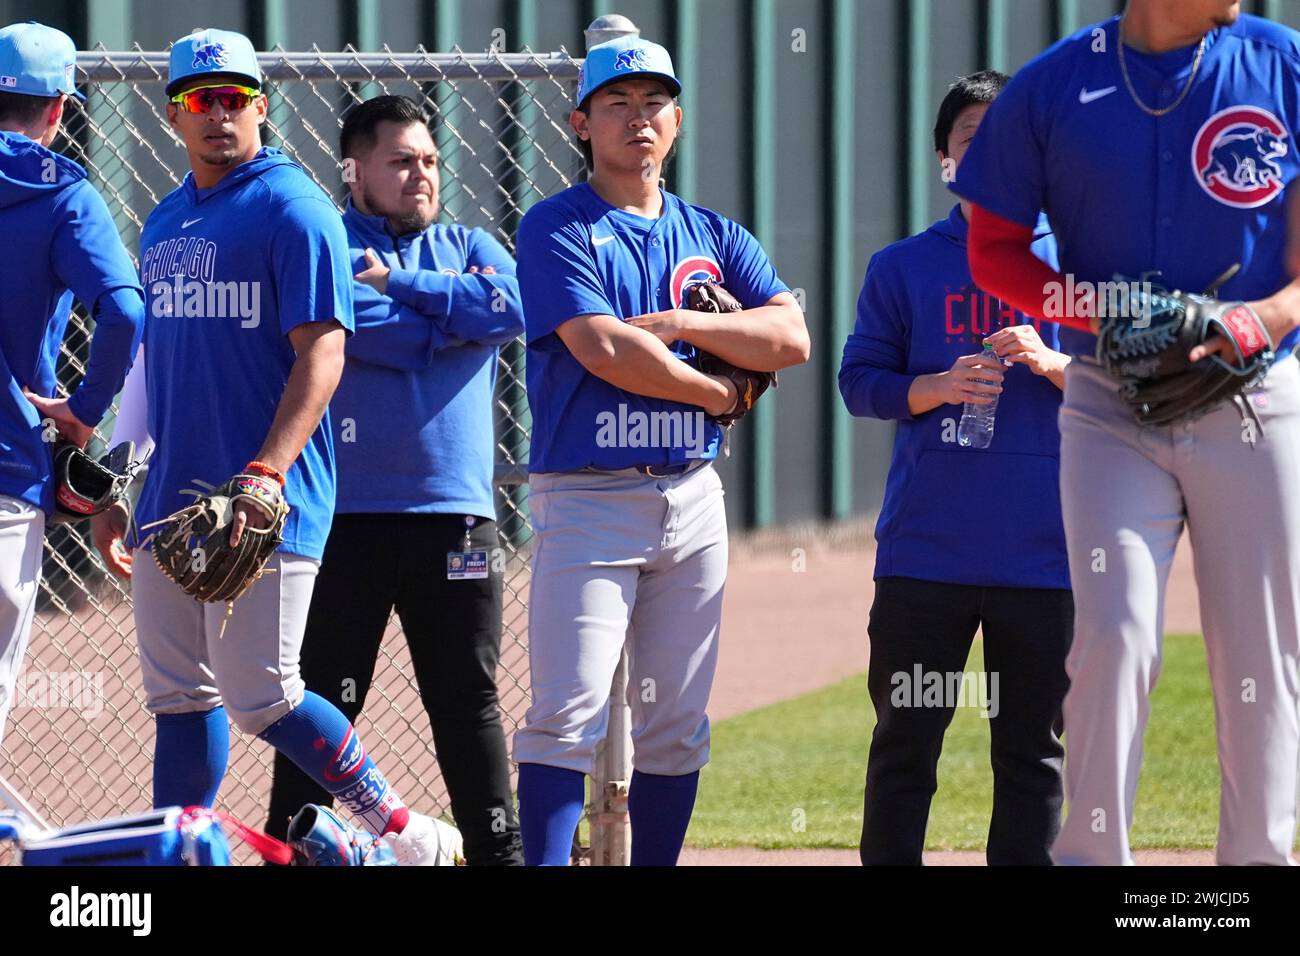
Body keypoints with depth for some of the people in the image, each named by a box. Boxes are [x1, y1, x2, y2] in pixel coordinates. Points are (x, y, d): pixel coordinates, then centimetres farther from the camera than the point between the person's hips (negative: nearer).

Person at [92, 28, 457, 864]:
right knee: (180, 697, 7)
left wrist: (265, 474, -25)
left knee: (259, 698, -10)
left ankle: (404, 835, 4)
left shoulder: (294, 209, -7)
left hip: (267, 503, -7)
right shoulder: (166, 223, 17)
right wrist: (118, 491, 20)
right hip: (171, 498, 7)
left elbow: (322, 355, -14)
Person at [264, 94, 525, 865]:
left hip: (456, 513, 3)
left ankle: (498, 851, 11)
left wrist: (397, 286, -5)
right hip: (346, 513, -3)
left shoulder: (470, 249, 16)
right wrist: (449, 320, -2)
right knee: (324, 700, 0)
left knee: (469, 698, 7)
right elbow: (353, 328, -15)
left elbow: (510, 310, -5)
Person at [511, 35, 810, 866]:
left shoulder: (715, 236, 15)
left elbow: (790, 337, 1)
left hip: (692, 499, 5)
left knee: (676, 726, 7)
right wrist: (718, 393, -5)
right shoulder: (558, 229, -2)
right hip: (587, 499, -5)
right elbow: (603, 349, -15)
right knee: (569, 713, -13)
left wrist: (679, 324, -10)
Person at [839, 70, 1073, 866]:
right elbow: (860, 379, 6)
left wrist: (1051, 364, -14)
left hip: (1042, 551, 0)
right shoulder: (903, 267, 9)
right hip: (925, 550, 0)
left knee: (1035, 746, 4)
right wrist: (934, 389, -12)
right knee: (905, 740, 3)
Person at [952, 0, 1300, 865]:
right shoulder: (1052, 87, -1)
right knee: (1116, 638, -13)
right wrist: (1100, 311, -11)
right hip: (1112, 411, -1)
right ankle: (1092, 861, -6)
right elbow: (995, 245, 6)